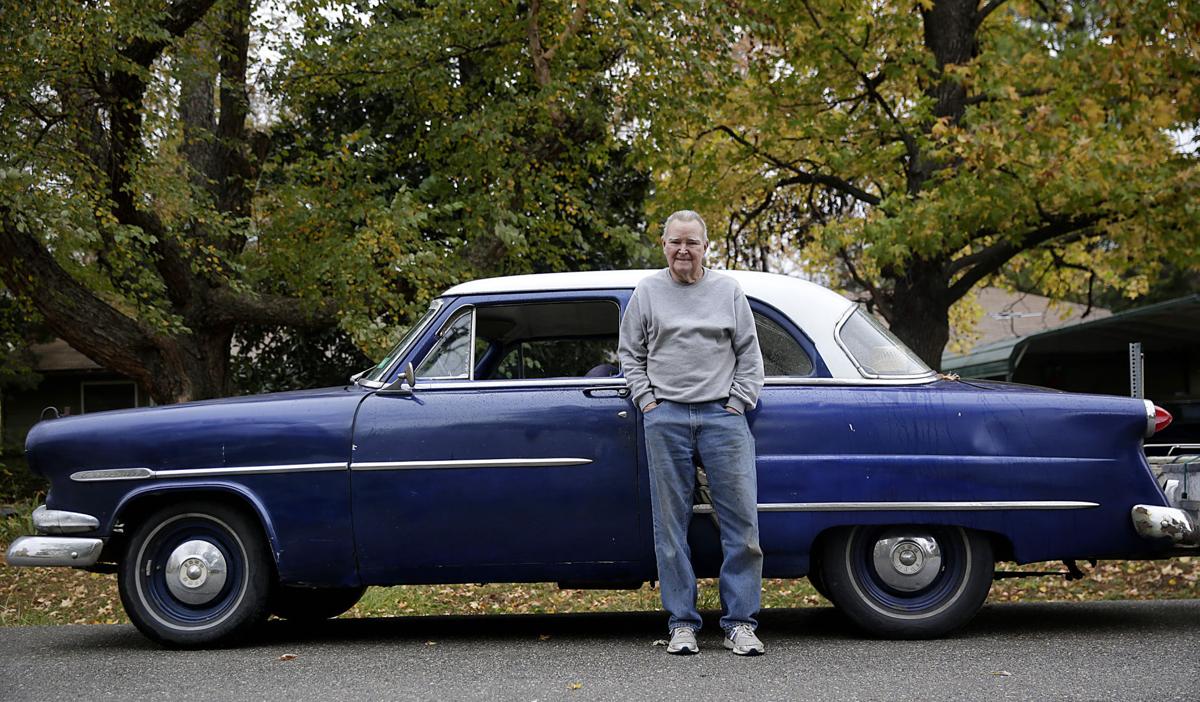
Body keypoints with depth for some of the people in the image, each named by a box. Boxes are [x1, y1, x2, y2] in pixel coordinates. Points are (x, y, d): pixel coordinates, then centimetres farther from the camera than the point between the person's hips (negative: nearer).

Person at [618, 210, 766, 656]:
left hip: (722, 415, 0)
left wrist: (739, 402, 1)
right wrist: (646, 401, 2)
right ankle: (682, 624, 8)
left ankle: (740, 623, 3)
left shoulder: (728, 291, 10)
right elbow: (629, 354, 13)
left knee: (741, 520, -4)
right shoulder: (647, 292, 9)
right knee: (671, 524, 1)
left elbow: (749, 354, 11)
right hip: (665, 418, 0)